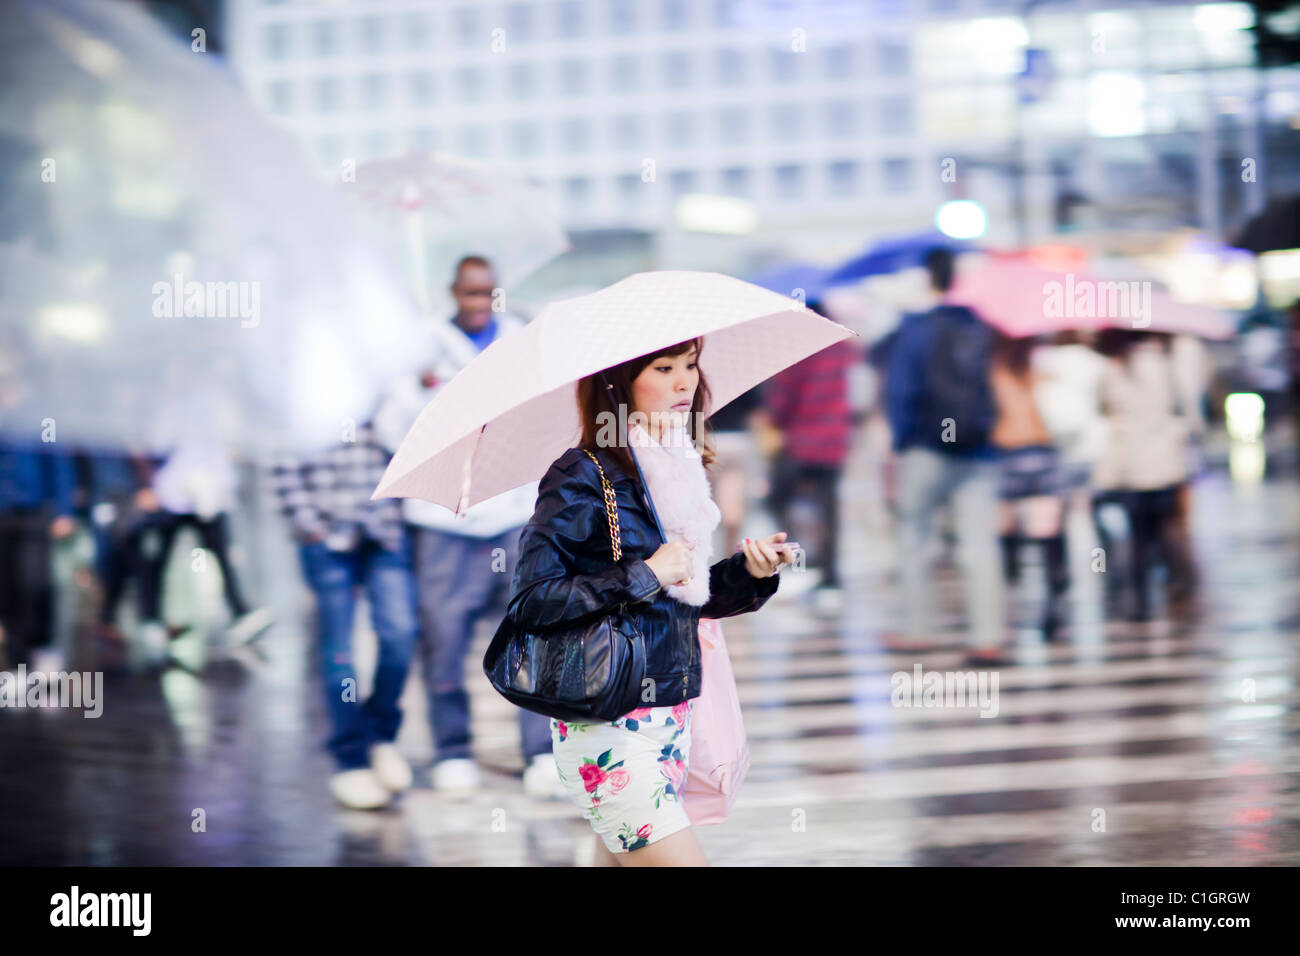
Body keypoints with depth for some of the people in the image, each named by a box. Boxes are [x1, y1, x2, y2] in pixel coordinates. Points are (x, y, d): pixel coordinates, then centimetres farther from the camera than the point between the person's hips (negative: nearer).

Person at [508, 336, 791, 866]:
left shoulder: (680, 470, 10)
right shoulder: (581, 478, -12)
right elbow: (530, 602, -20)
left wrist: (748, 572, 1)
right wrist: (645, 576, -18)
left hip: (670, 717, 7)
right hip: (605, 729, -7)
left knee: (619, 858, 13)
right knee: (680, 857, -10)